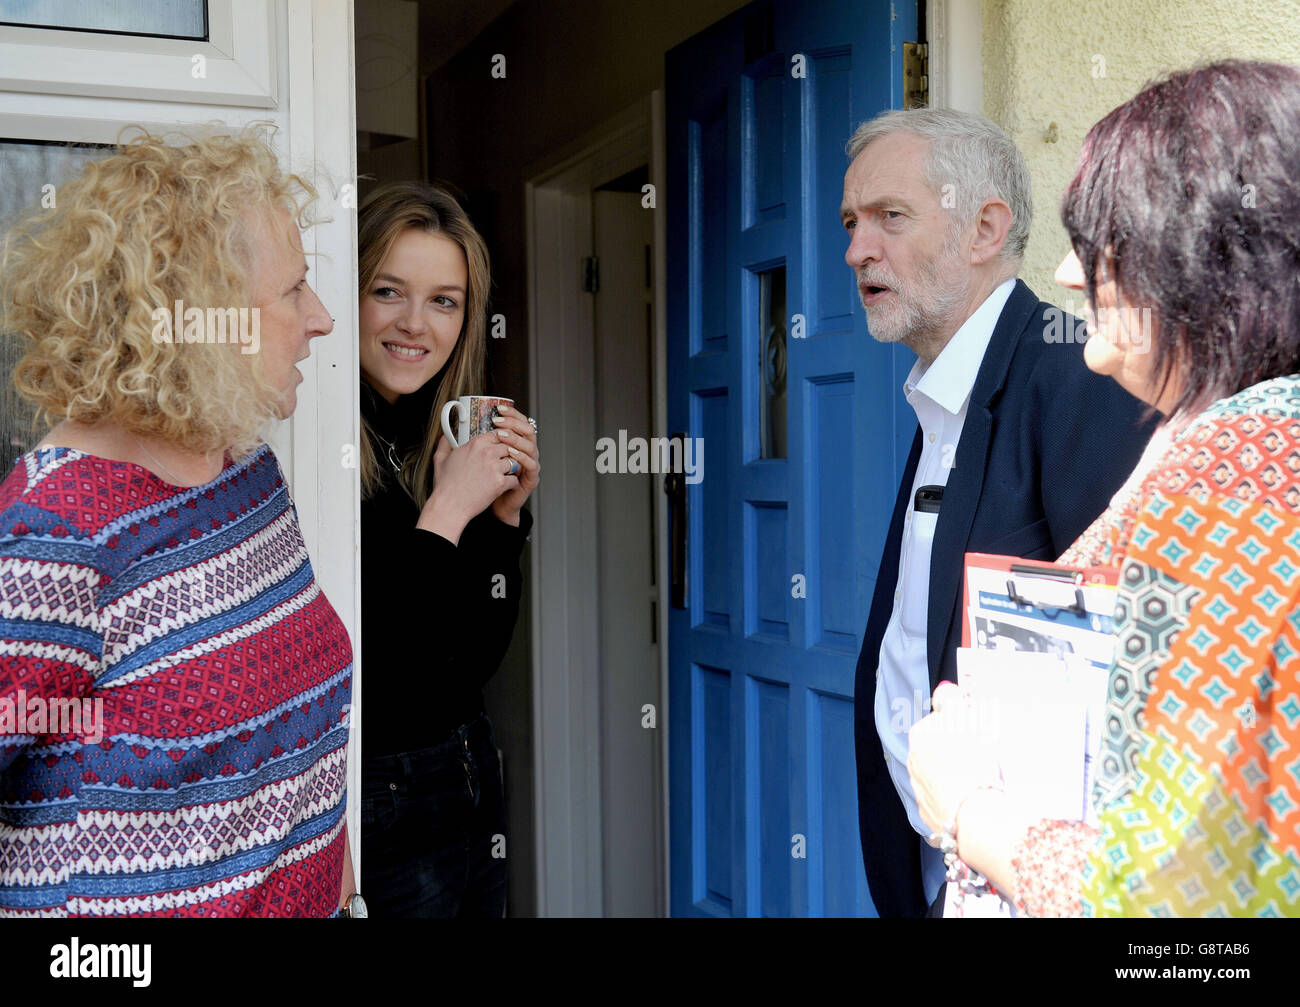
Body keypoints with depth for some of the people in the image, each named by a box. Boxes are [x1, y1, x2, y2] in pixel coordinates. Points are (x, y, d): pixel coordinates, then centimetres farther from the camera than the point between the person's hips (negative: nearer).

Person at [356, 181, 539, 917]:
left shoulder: (446, 440, 2)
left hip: (472, 777, 7)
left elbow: (477, 660, 6)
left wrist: (505, 512, -5)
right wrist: (446, 513, -21)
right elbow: (352, 676, -24)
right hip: (380, 801, -7)